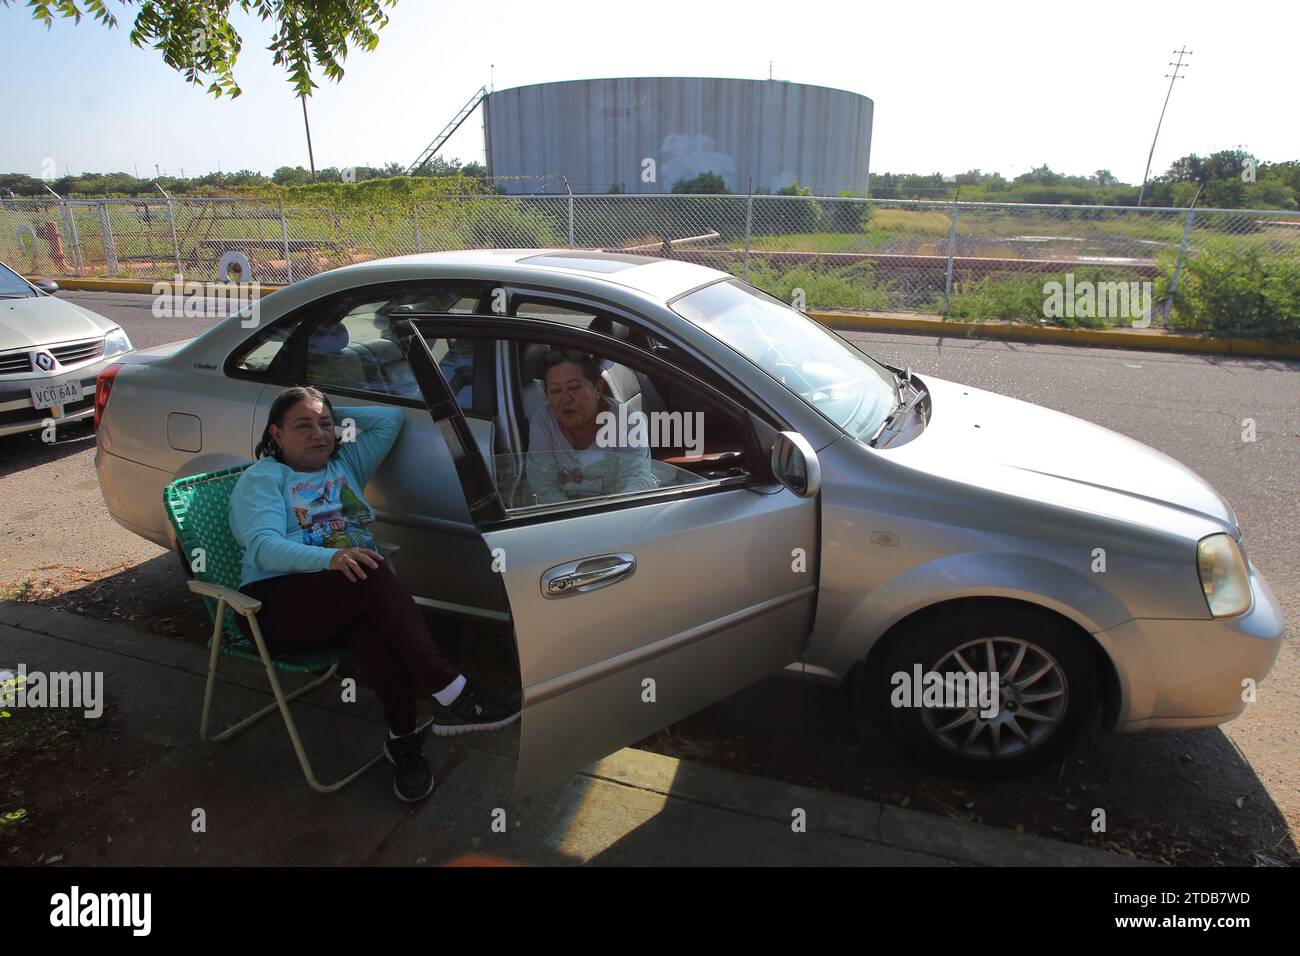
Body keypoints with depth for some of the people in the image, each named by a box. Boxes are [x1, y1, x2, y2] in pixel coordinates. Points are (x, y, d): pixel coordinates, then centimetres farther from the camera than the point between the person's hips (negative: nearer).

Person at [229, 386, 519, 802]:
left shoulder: (345, 464, 24)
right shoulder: (262, 476, 6)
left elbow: (391, 417, 19)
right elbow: (264, 546, -12)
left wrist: (337, 414, 19)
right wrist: (331, 558, -31)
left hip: (347, 604, 4)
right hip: (277, 604, -4)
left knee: (378, 633, -35)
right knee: (370, 576, -36)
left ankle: (403, 740, -24)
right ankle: (451, 695, -41)